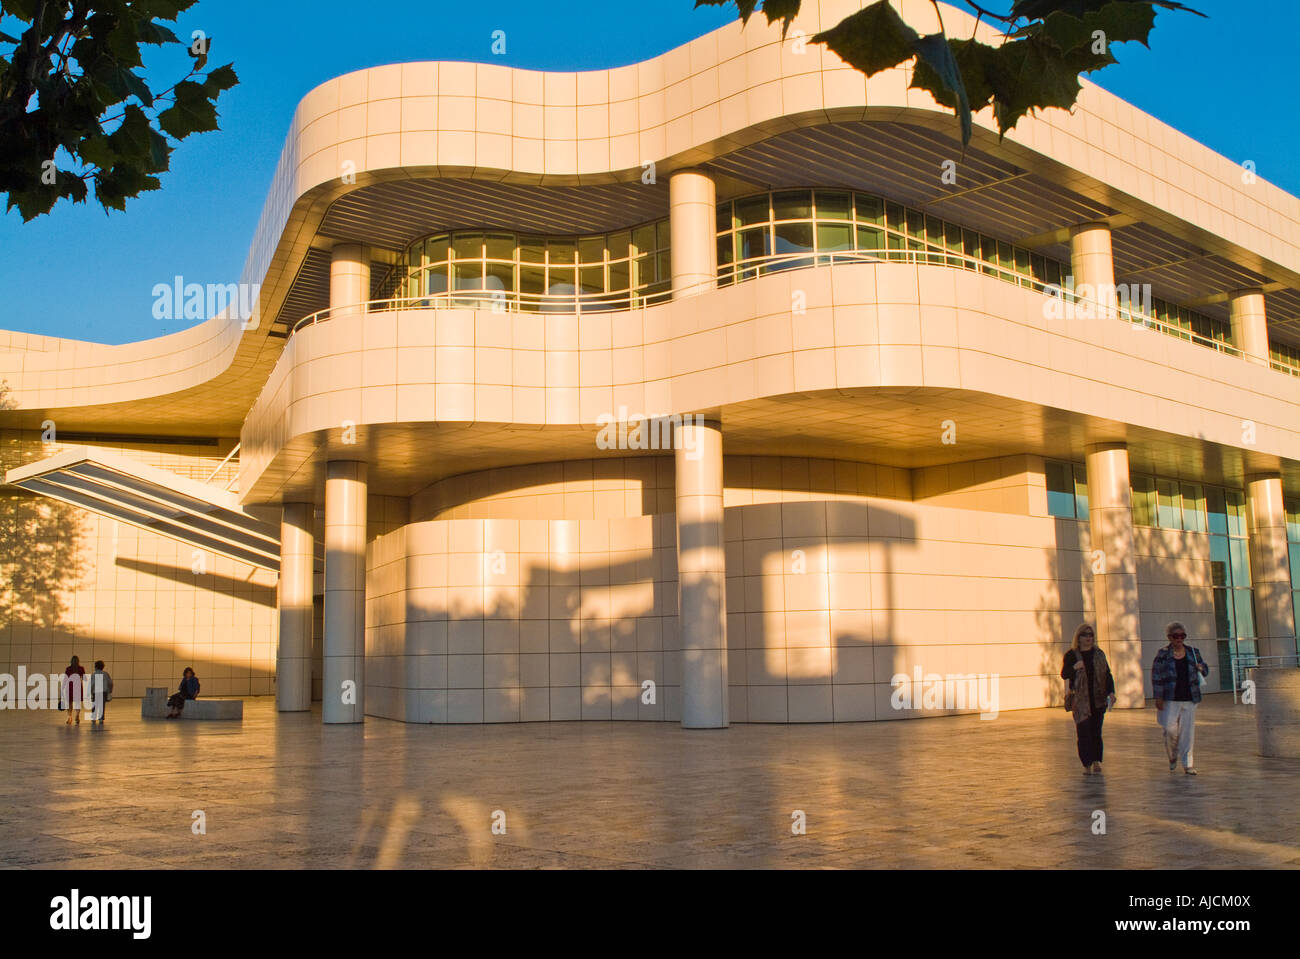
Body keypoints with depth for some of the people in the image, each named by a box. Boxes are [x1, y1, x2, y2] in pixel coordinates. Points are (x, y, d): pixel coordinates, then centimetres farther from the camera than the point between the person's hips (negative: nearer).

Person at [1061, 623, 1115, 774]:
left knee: (1096, 731, 2)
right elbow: (1064, 675, -2)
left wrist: (1111, 692, -2)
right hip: (1080, 700, -2)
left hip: (1098, 699, 3)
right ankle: (1087, 764, 0)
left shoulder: (1099, 654, 9)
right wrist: (1074, 667, -22)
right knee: (1083, 731, -6)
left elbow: (1107, 674, 10)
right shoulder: (1071, 655, 0)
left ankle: (1096, 761, 13)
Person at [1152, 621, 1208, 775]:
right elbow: (1156, 676, -2)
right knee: (1170, 729, -7)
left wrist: (1201, 668, -6)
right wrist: (1158, 697, -9)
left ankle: (1187, 764, 10)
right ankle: (1172, 756, 21)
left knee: (1188, 731, 2)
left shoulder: (1193, 652, 9)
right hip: (1170, 699, -3)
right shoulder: (1163, 654, -1)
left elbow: (1205, 671, 20)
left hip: (1189, 698, 3)